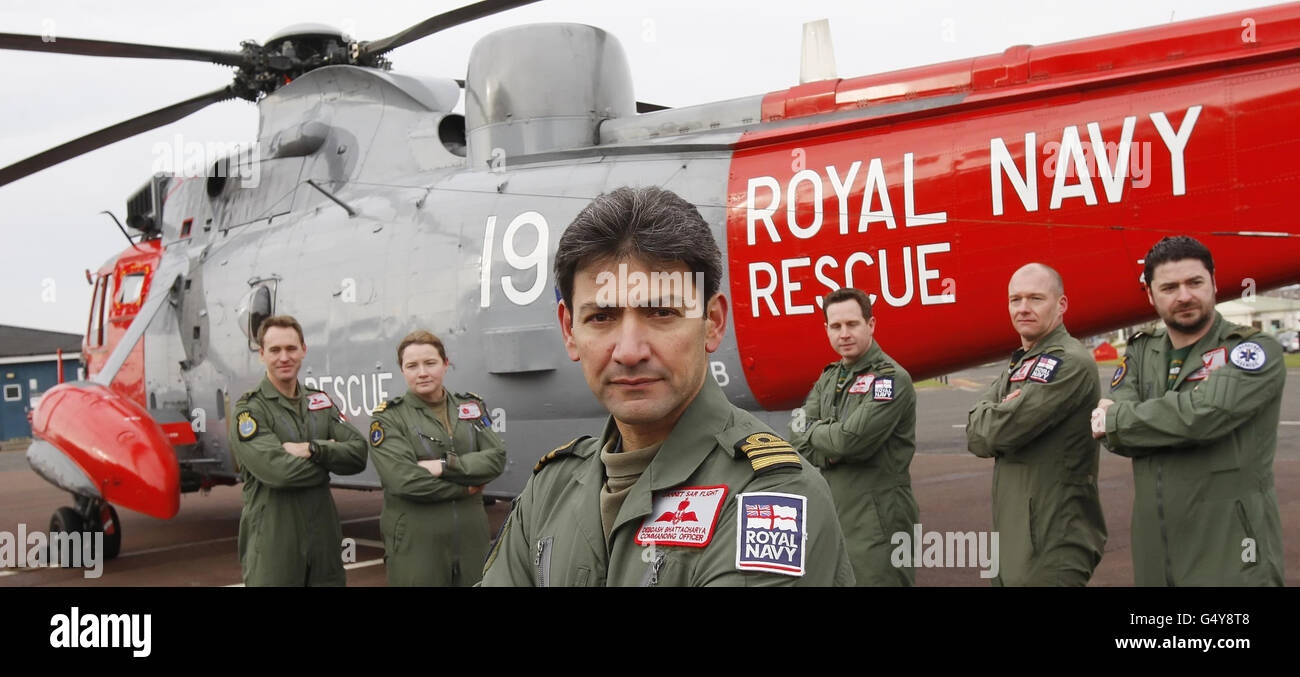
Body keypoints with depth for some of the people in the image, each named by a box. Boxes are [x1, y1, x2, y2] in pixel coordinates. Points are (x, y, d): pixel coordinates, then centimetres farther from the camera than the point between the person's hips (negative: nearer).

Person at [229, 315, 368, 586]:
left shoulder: (320, 402, 12)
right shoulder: (249, 411, -6)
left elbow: (358, 454, 0)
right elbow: (277, 470, -21)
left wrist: (312, 450, -16)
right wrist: (330, 457, -6)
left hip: (325, 540, 5)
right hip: (273, 544, -5)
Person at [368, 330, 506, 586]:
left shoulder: (472, 406, 9)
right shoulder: (388, 418, -3)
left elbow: (496, 458, -4)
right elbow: (405, 480, -16)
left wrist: (444, 466, -16)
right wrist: (466, 488, -9)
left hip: (472, 537, 4)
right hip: (416, 543, -3)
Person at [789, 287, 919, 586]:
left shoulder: (891, 378, -11)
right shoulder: (829, 378, 12)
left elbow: (855, 438, -21)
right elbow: (797, 436, 3)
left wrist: (813, 433, -4)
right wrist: (831, 451, -15)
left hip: (876, 523, -7)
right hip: (831, 518, 7)